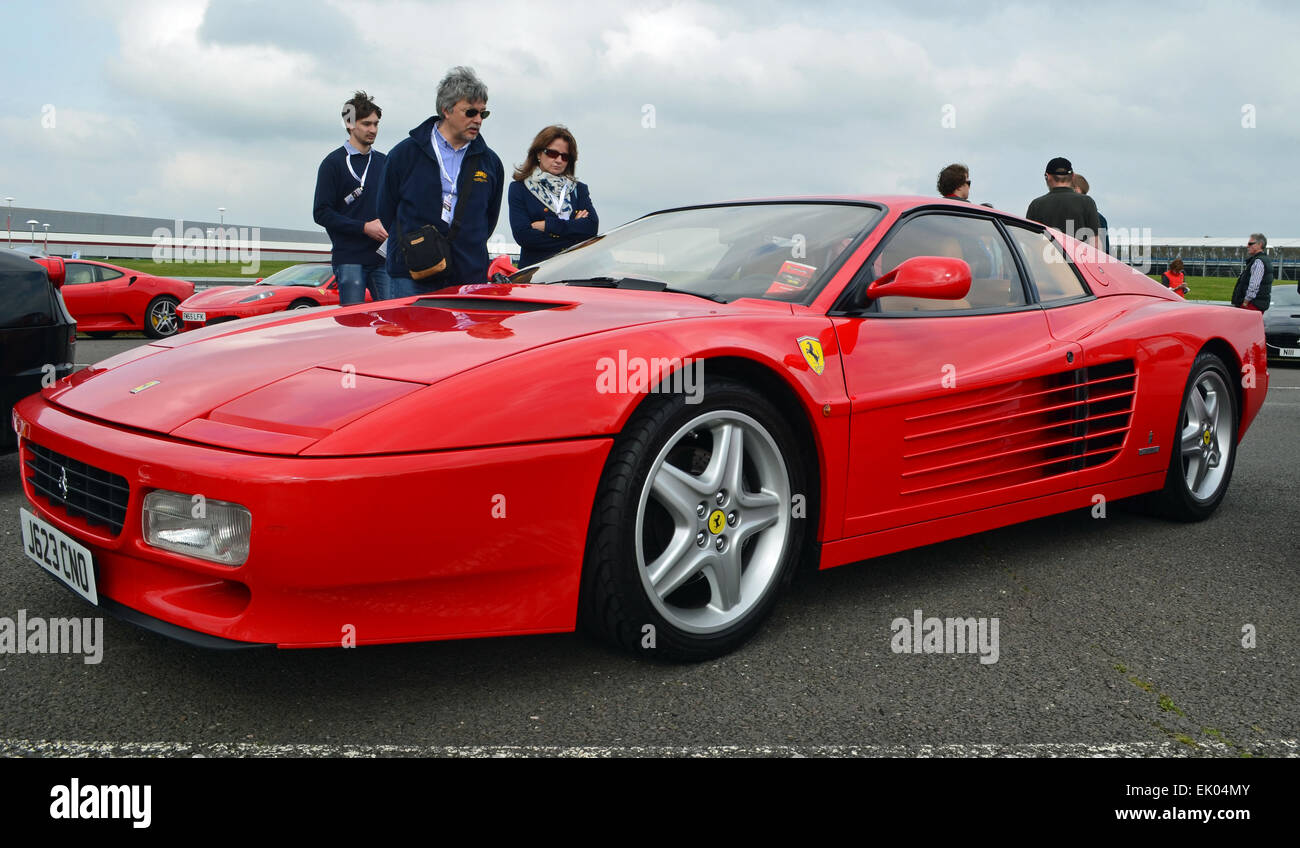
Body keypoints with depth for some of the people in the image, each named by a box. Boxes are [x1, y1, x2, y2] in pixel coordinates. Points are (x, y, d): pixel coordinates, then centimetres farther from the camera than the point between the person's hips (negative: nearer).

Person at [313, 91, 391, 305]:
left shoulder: (383, 162, 17)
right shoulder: (333, 163, 1)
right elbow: (321, 213, -4)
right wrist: (364, 227, -14)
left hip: (382, 257, 4)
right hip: (349, 259, -4)